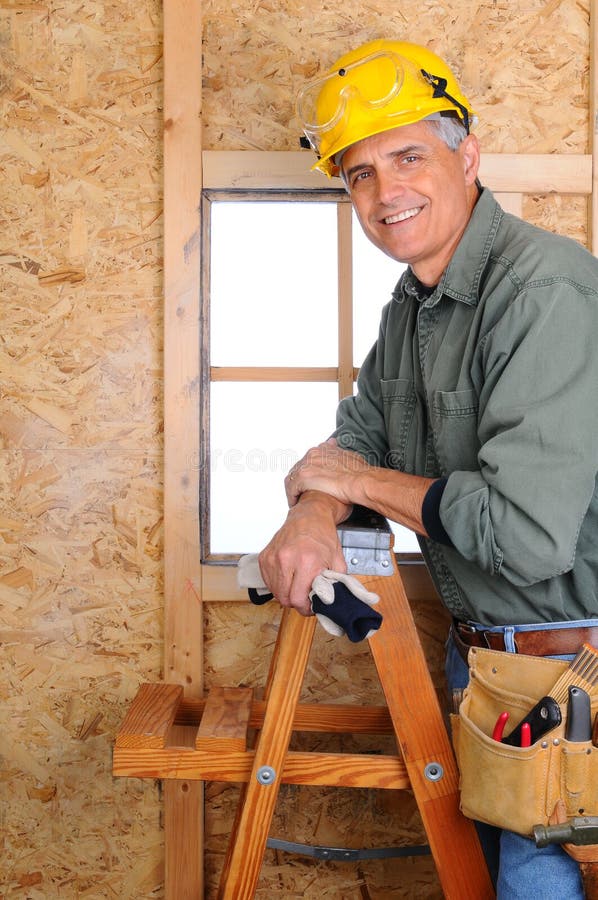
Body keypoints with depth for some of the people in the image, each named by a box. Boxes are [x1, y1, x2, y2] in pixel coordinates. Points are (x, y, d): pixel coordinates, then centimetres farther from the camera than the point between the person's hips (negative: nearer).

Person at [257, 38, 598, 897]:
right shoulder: (412, 302, 8)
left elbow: (529, 530, -32)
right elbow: (360, 432, 12)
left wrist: (359, 479, -16)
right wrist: (314, 514, -13)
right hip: (475, 656, 9)